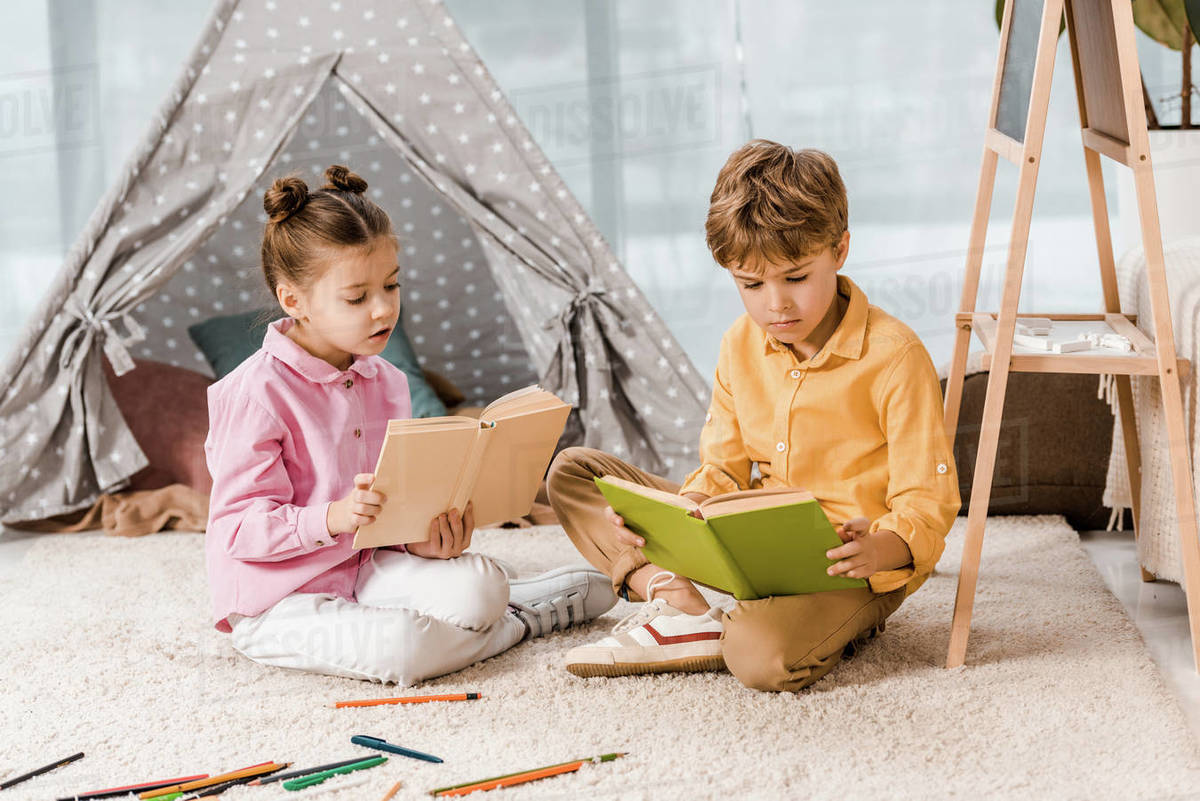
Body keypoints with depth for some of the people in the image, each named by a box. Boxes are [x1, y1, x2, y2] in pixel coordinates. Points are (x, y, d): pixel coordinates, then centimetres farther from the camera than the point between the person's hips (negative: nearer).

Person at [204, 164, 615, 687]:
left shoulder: (386, 382, 7)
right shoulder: (253, 394, -17)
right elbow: (239, 527, -18)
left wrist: (423, 535, -11)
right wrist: (333, 517, -33)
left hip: (364, 567, 6)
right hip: (277, 602, -6)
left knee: (476, 588, -23)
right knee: (400, 646, -32)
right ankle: (519, 623, -7)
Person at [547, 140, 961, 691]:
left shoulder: (893, 356, -16)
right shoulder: (741, 346, 4)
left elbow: (928, 505, -16)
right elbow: (725, 470, 9)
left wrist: (882, 550, -38)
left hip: (849, 566, -7)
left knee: (761, 654, -42)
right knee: (573, 472, 1)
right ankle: (682, 609, -17)